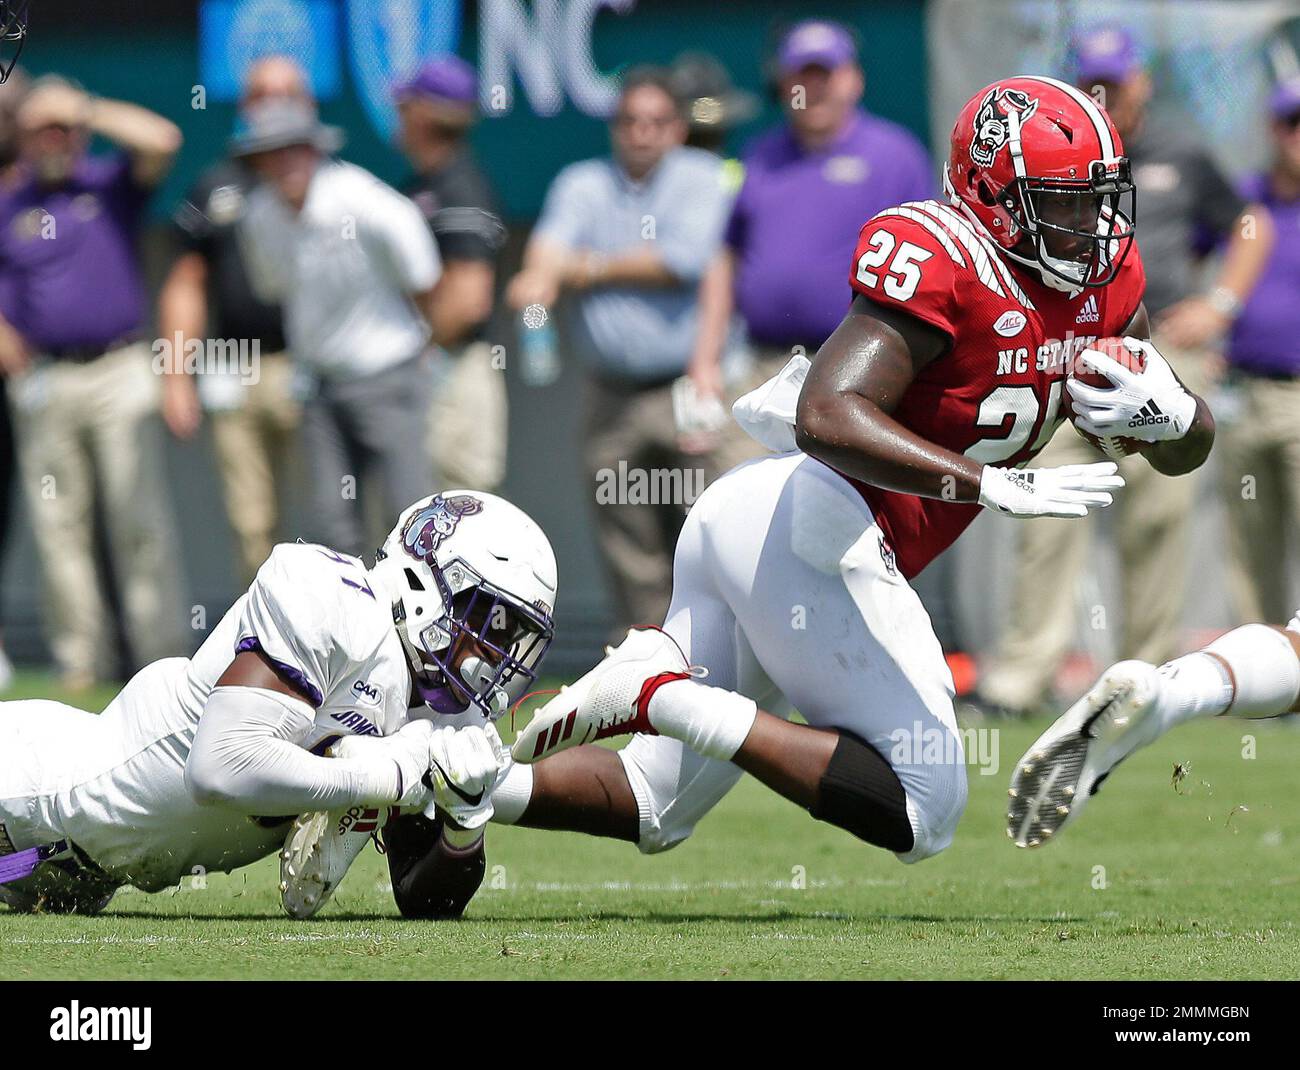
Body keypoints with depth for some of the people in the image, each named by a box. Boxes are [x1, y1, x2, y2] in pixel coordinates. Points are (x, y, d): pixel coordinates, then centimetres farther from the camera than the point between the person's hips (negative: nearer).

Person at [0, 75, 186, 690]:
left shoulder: (112, 185, 6)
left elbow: (161, 141, -11)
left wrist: (88, 108, -5)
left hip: (119, 370, -2)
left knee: (139, 519, -6)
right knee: (58, 525, 2)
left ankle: (160, 654, -5)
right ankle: (78, 658, 6)